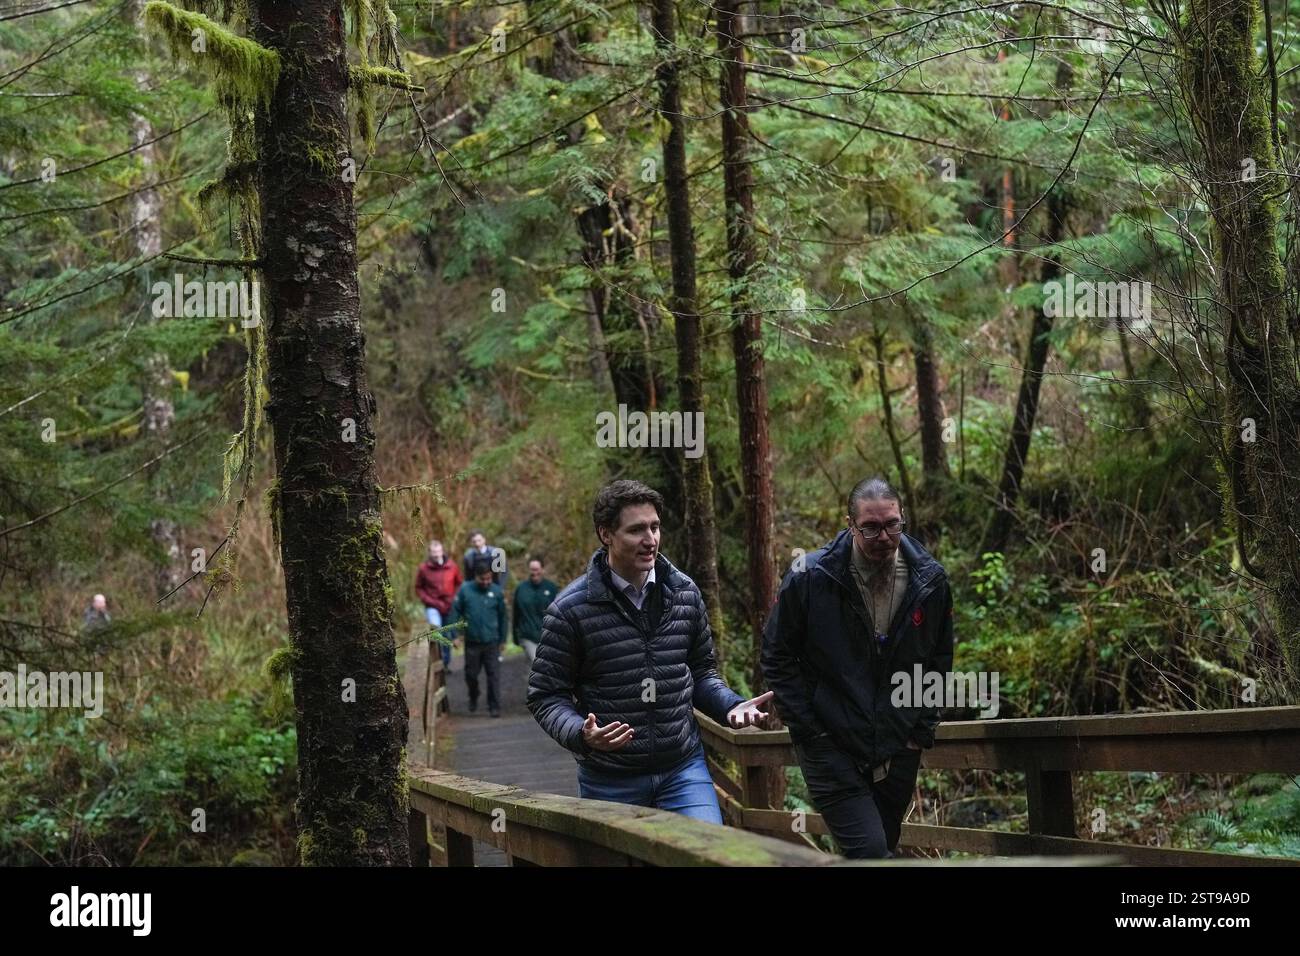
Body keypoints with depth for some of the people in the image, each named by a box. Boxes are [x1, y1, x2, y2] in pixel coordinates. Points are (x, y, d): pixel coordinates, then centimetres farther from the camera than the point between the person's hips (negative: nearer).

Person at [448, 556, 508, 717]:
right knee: (471, 674, 12)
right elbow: (455, 612, -1)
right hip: (472, 642, 1)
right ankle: (473, 698, 38)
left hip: (492, 642, -1)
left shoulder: (497, 592, -2)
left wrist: (502, 639, 11)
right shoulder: (465, 590, -5)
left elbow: (503, 617, 8)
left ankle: (494, 707, 2)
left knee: (494, 675, -4)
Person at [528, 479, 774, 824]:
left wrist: (731, 706, -4)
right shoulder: (570, 609, -10)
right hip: (610, 780, -2)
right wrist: (581, 734, -25)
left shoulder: (685, 593, 3)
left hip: (684, 769, 2)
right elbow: (546, 695, -6)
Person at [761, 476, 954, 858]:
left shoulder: (930, 581, -2)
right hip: (831, 749, -4)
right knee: (870, 852, -17)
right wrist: (809, 732, -8)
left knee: (882, 848, 15)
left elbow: (939, 659, 11)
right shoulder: (809, 578, -13)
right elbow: (778, 658, -4)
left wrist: (923, 729, 5)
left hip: (899, 752, 4)